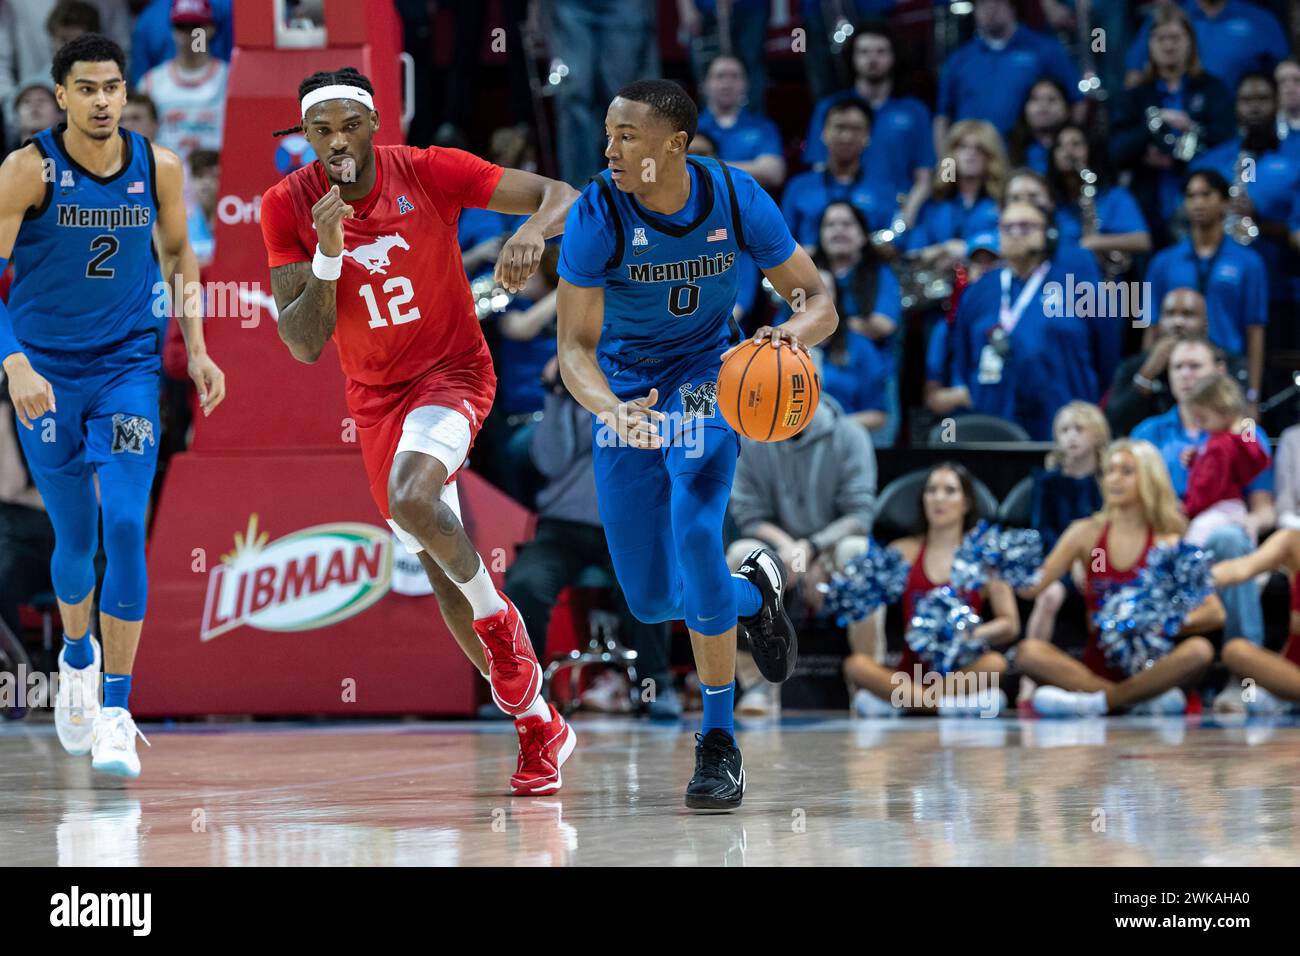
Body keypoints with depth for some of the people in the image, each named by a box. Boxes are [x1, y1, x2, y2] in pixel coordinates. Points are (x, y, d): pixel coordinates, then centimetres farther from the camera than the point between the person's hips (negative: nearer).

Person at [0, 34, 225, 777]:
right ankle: (78, 656, 42)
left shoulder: (159, 168, -4)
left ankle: (116, 713, -10)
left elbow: (178, 253, 14)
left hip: (129, 367, 1)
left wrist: (195, 347, 7)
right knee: (76, 538, 9)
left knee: (125, 527, -14)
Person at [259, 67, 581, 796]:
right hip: (376, 395, 4)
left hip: (453, 370, -4)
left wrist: (533, 232, -37)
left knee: (411, 500, -33)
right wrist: (328, 254, -26)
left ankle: (496, 617, -5)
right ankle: (539, 725, 20)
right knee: (443, 570, 6)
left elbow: (561, 196, -14)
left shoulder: (428, 173, -16)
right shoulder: (288, 206, -10)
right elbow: (305, 346, -11)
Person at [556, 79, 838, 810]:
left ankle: (720, 743, -14)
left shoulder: (736, 200, -17)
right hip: (624, 390, 1)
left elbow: (820, 302, -9)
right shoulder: (597, 215, -21)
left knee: (694, 534, -27)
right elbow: (576, 346, -22)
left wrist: (791, 333, -34)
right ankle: (754, 590, 37)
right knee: (651, 600, 1)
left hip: (705, 378, -1)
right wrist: (611, 410, -44)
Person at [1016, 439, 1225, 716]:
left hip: (1148, 667, -1)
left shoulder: (1168, 544, 2)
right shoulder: (1086, 533, 7)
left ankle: (1095, 701, -28)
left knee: (1199, 649, -31)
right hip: (1096, 666, 1)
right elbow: (1032, 588, 0)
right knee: (1029, 652, -26)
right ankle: (1149, 699, -29)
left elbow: (1214, 614, -3)